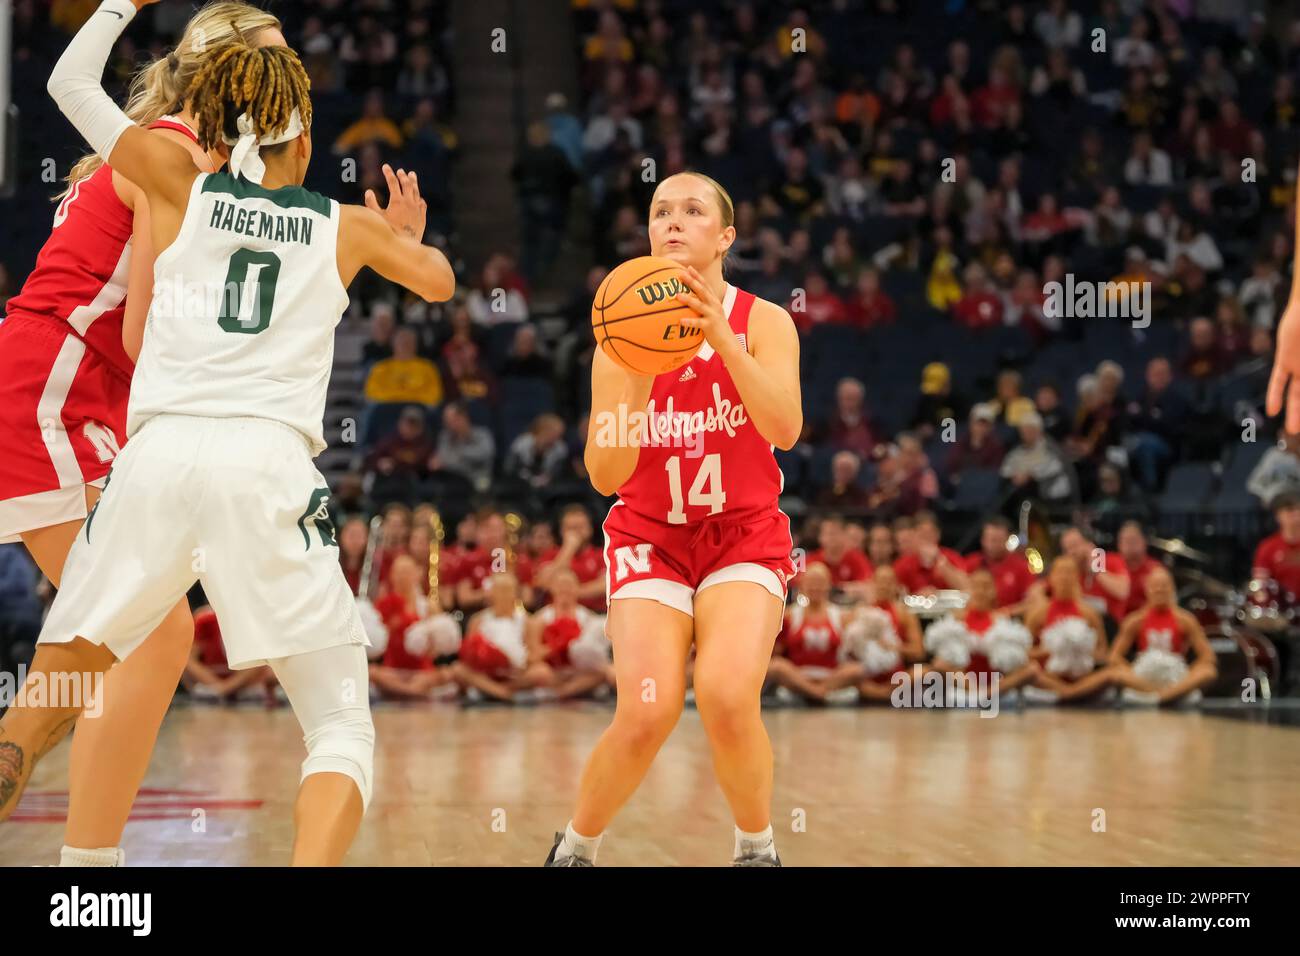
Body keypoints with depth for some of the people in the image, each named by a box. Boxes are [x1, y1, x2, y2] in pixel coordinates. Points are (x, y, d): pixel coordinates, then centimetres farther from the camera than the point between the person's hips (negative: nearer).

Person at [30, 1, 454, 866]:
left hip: (158, 457, 2)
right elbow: (440, 283, 38)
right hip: (269, 464, -2)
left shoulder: (183, 188, 17)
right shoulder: (347, 226, 18)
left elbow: (70, 81, 27)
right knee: (344, 731, 1)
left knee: (56, 677, 23)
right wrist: (411, 236, 58)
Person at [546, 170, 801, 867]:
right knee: (647, 713, -19)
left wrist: (721, 335, -31)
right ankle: (574, 848, 7)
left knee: (727, 698, -25)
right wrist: (640, 379, -23)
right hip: (651, 537, 1)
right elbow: (606, 476, -9)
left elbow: (784, 430, -22)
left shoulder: (762, 321, -4)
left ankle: (757, 847, 2)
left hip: (745, 537, 0)